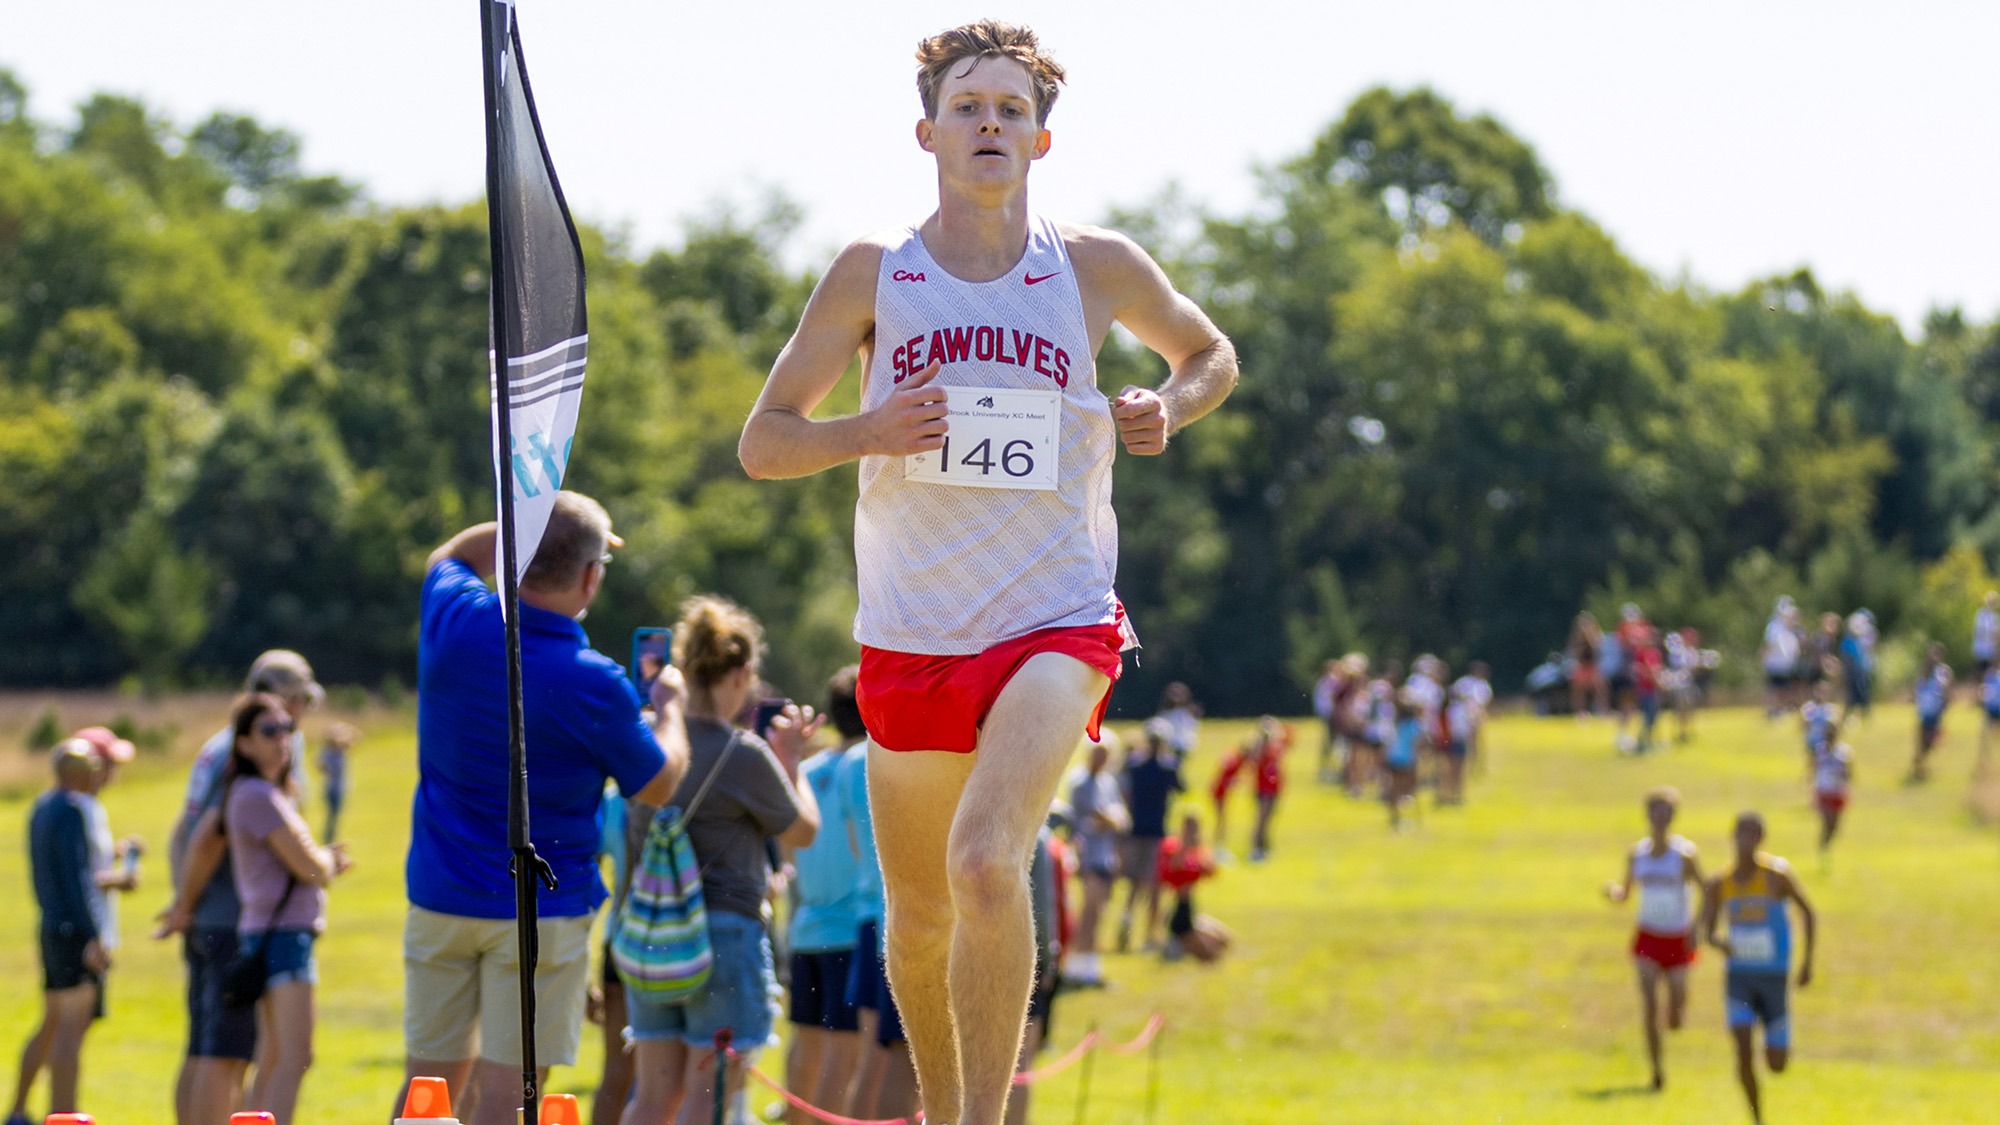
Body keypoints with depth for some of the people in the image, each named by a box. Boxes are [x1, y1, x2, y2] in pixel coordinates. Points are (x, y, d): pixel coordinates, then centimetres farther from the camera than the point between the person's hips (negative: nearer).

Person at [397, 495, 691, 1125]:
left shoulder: (453, 622, -7)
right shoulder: (593, 684, -18)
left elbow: (453, 555, 20)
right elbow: (658, 785, 0)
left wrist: (537, 529, 16)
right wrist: (669, 708, 18)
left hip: (438, 900, 5)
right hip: (540, 912, -5)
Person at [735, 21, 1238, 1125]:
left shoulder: (1096, 267, 2)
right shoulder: (873, 271, 1)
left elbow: (1211, 355, 22)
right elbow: (762, 443, 4)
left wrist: (1166, 409, -1)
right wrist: (869, 432, -16)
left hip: (1057, 621, -2)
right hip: (909, 634, 2)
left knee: (985, 861, -25)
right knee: (919, 921, 11)